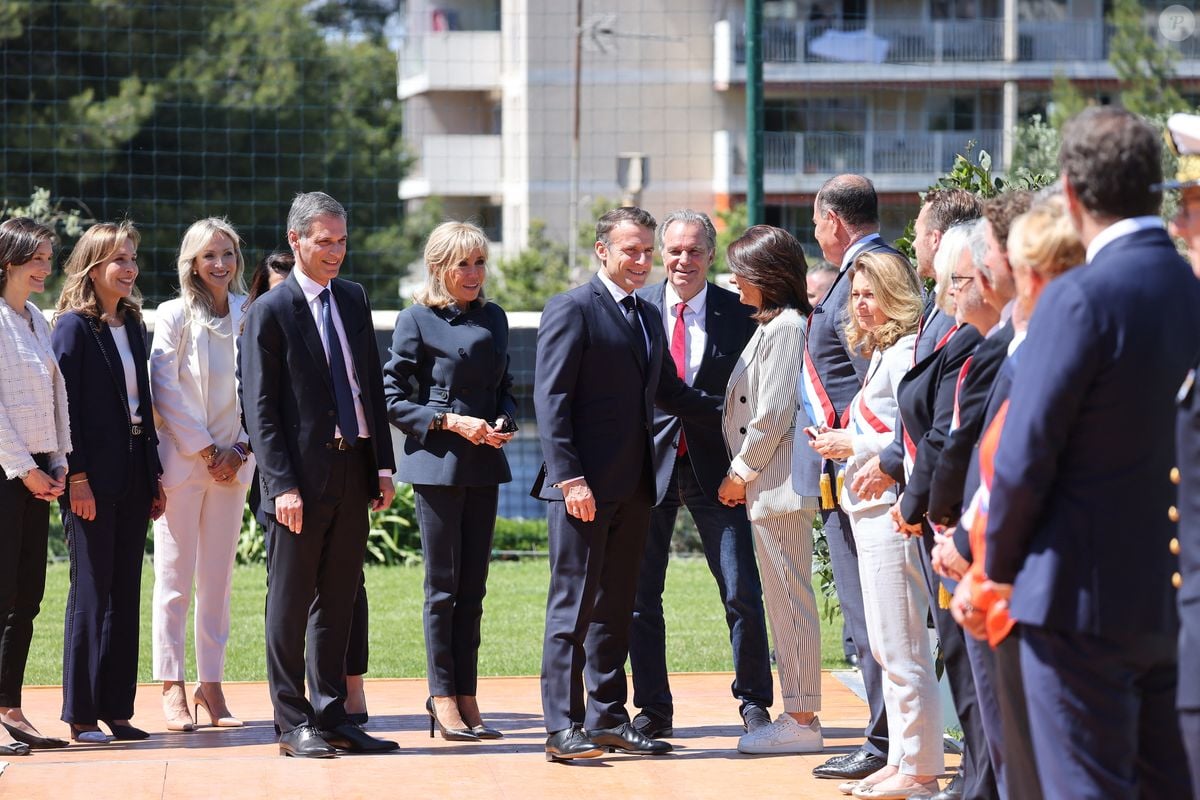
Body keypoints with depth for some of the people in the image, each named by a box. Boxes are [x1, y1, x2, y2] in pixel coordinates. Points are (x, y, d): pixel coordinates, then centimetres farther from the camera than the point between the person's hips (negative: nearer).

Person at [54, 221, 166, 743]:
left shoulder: (132, 325, 14)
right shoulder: (74, 326, -7)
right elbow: (64, 405, -12)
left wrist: (155, 476, 14)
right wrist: (76, 478, -17)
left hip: (133, 474, 7)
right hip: (93, 476, -7)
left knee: (125, 593, 7)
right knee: (91, 592, -4)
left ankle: (116, 709, 11)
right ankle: (81, 714, 0)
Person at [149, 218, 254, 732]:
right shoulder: (175, 315, -3)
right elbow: (166, 390, -7)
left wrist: (239, 449, -3)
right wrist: (206, 449, -9)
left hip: (232, 462, 3)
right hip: (182, 458, -3)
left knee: (218, 578, 6)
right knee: (175, 578, -3)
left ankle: (212, 686, 9)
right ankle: (172, 689, -1)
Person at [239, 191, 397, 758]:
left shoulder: (354, 299, 12)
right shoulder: (269, 312, -6)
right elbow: (259, 408, -9)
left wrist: (383, 466, 9)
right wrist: (282, 484, -15)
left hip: (353, 472, 6)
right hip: (302, 478, -6)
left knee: (337, 602, 11)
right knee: (290, 604, 2)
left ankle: (331, 717, 17)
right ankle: (293, 724, 7)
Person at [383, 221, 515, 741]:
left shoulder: (493, 318, 12)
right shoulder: (418, 320, -5)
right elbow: (393, 398, -6)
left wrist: (503, 421, -1)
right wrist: (451, 423, -14)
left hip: (483, 464, 5)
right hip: (437, 462, -5)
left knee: (473, 587, 6)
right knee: (443, 585, -2)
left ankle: (465, 697, 10)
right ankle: (442, 696, 4)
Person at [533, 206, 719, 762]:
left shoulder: (649, 316, 17)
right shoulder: (572, 309, -8)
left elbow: (669, 392, 22)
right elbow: (550, 397, -12)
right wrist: (569, 478, -19)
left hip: (633, 486, 8)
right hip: (586, 486, -8)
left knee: (616, 606, 12)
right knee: (573, 605, -5)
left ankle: (607, 717, 19)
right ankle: (562, 727, -3)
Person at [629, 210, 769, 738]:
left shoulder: (738, 314, 0)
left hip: (714, 466, -1)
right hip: (648, 462, 1)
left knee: (742, 593, -1)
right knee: (639, 595, 5)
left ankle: (753, 700, 14)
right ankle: (652, 709, 16)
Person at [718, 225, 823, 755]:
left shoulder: (786, 328, -13)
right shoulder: (771, 326, 17)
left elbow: (774, 414, -18)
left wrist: (740, 472, -10)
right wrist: (744, 475, 13)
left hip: (779, 483, -10)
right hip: (765, 485, 10)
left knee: (790, 601, -7)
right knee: (782, 602, 12)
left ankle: (801, 721, -4)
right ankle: (798, 714, 16)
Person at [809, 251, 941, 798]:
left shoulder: (905, 352, -13)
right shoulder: (880, 352, 18)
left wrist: (857, 445, -13)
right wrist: (845, 442, 10)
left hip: (891, 512, -11)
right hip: (870, 511, 11)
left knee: (901, 649, -7)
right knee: (885, 648, 14)